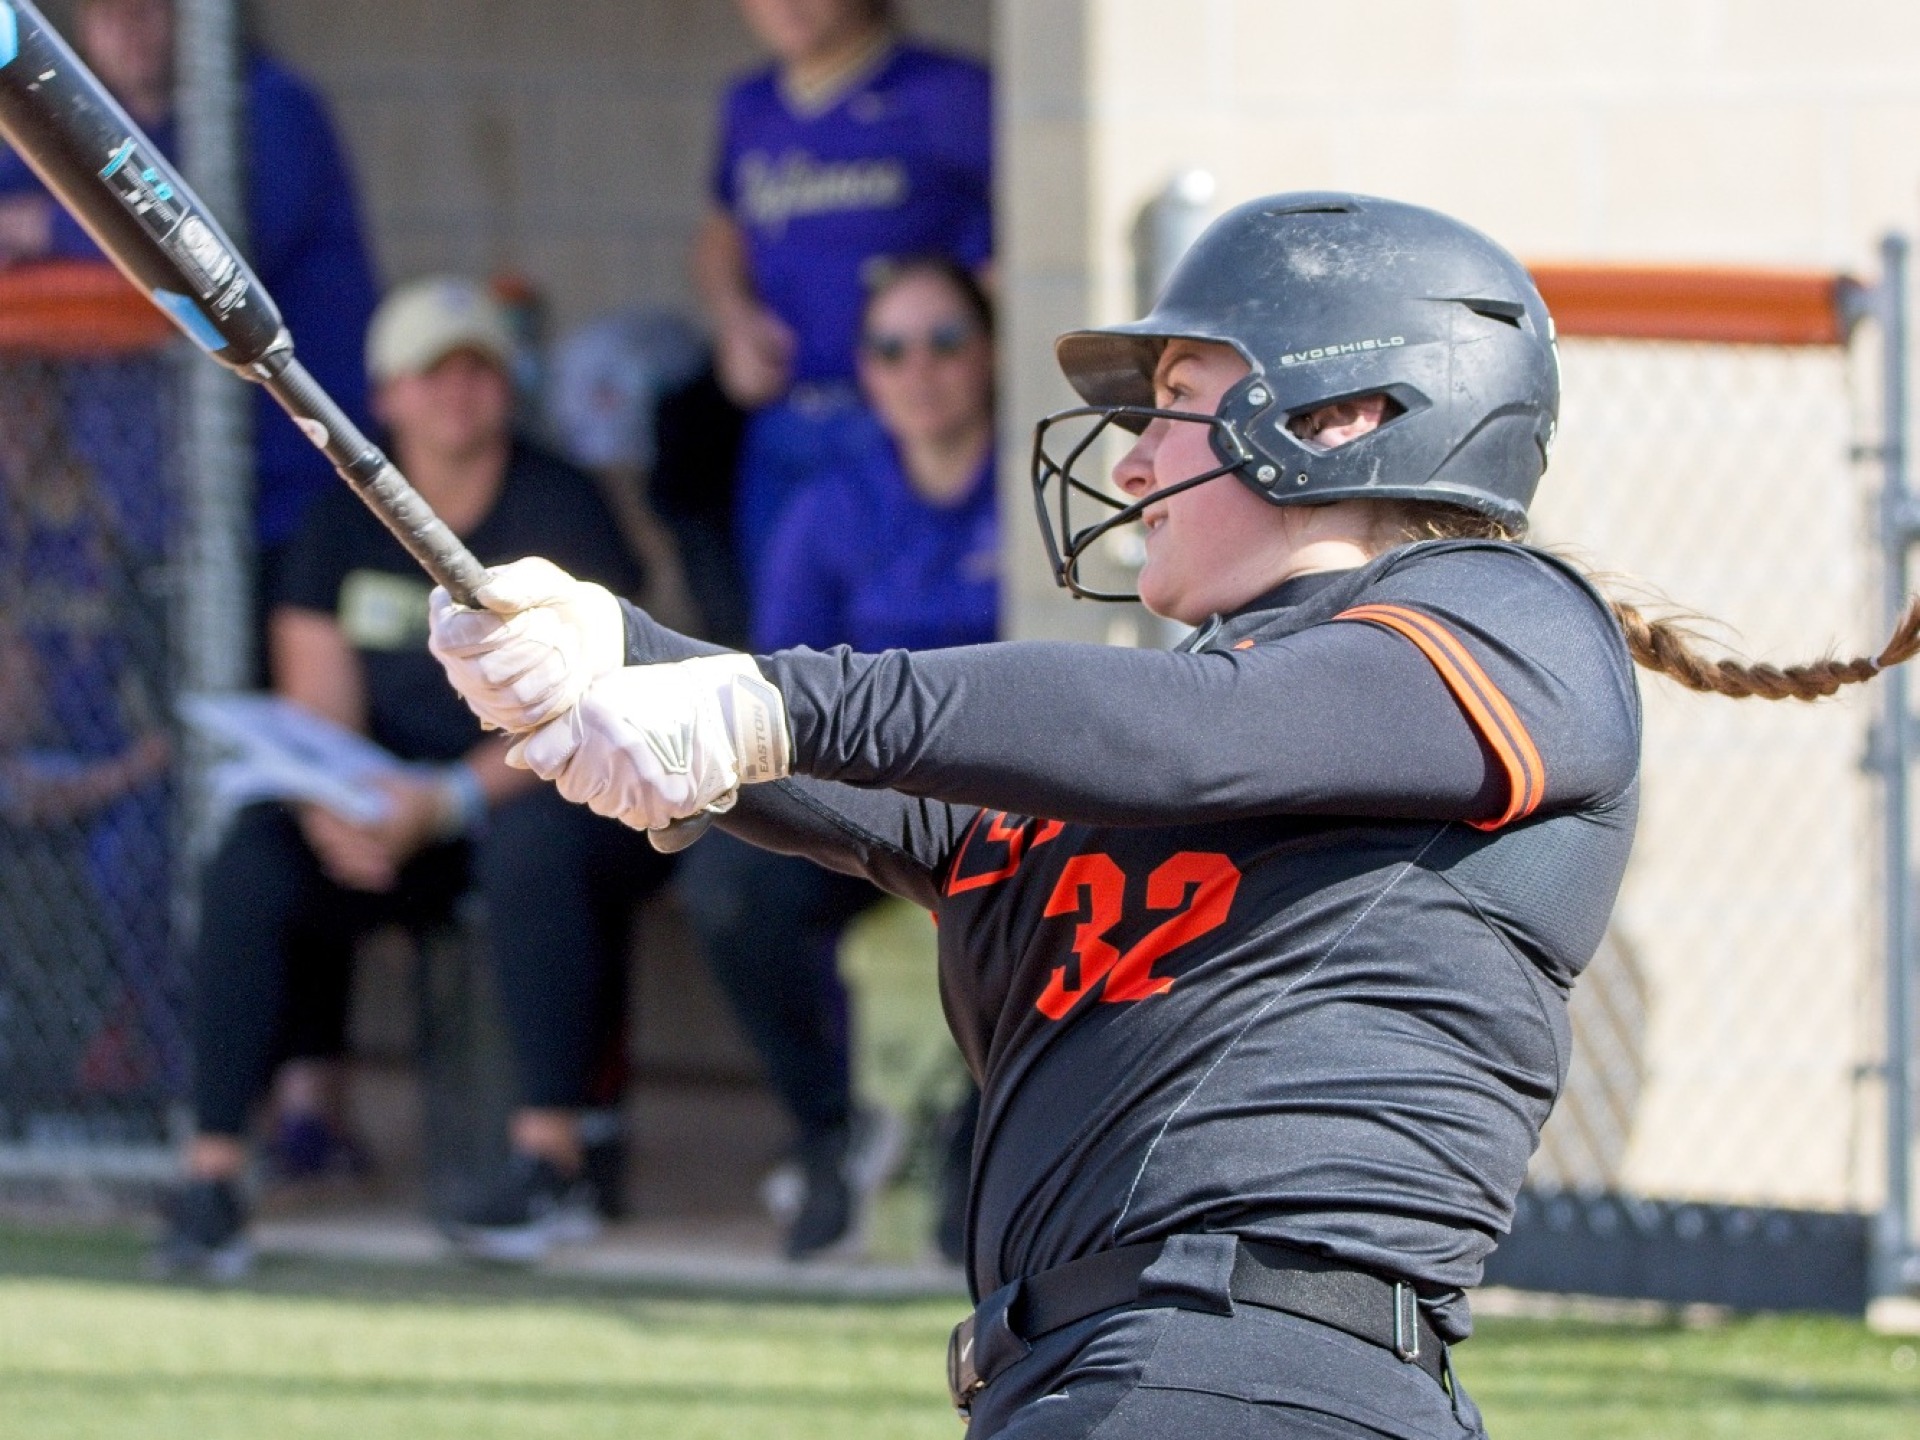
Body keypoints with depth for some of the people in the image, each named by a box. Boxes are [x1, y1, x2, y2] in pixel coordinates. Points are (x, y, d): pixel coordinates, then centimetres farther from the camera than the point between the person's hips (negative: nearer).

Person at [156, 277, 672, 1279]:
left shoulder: (558, 510, -6)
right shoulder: (346, 524, 7)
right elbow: (317, 701, 0)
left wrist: (452, 800, -30)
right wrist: (332, 807, -22)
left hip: (552, 794, -4)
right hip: (388, 814, 4)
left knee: (529, 841, -38)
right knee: (251, 860, -23)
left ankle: (551, 1160, -31)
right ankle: (212, 1176, -27)